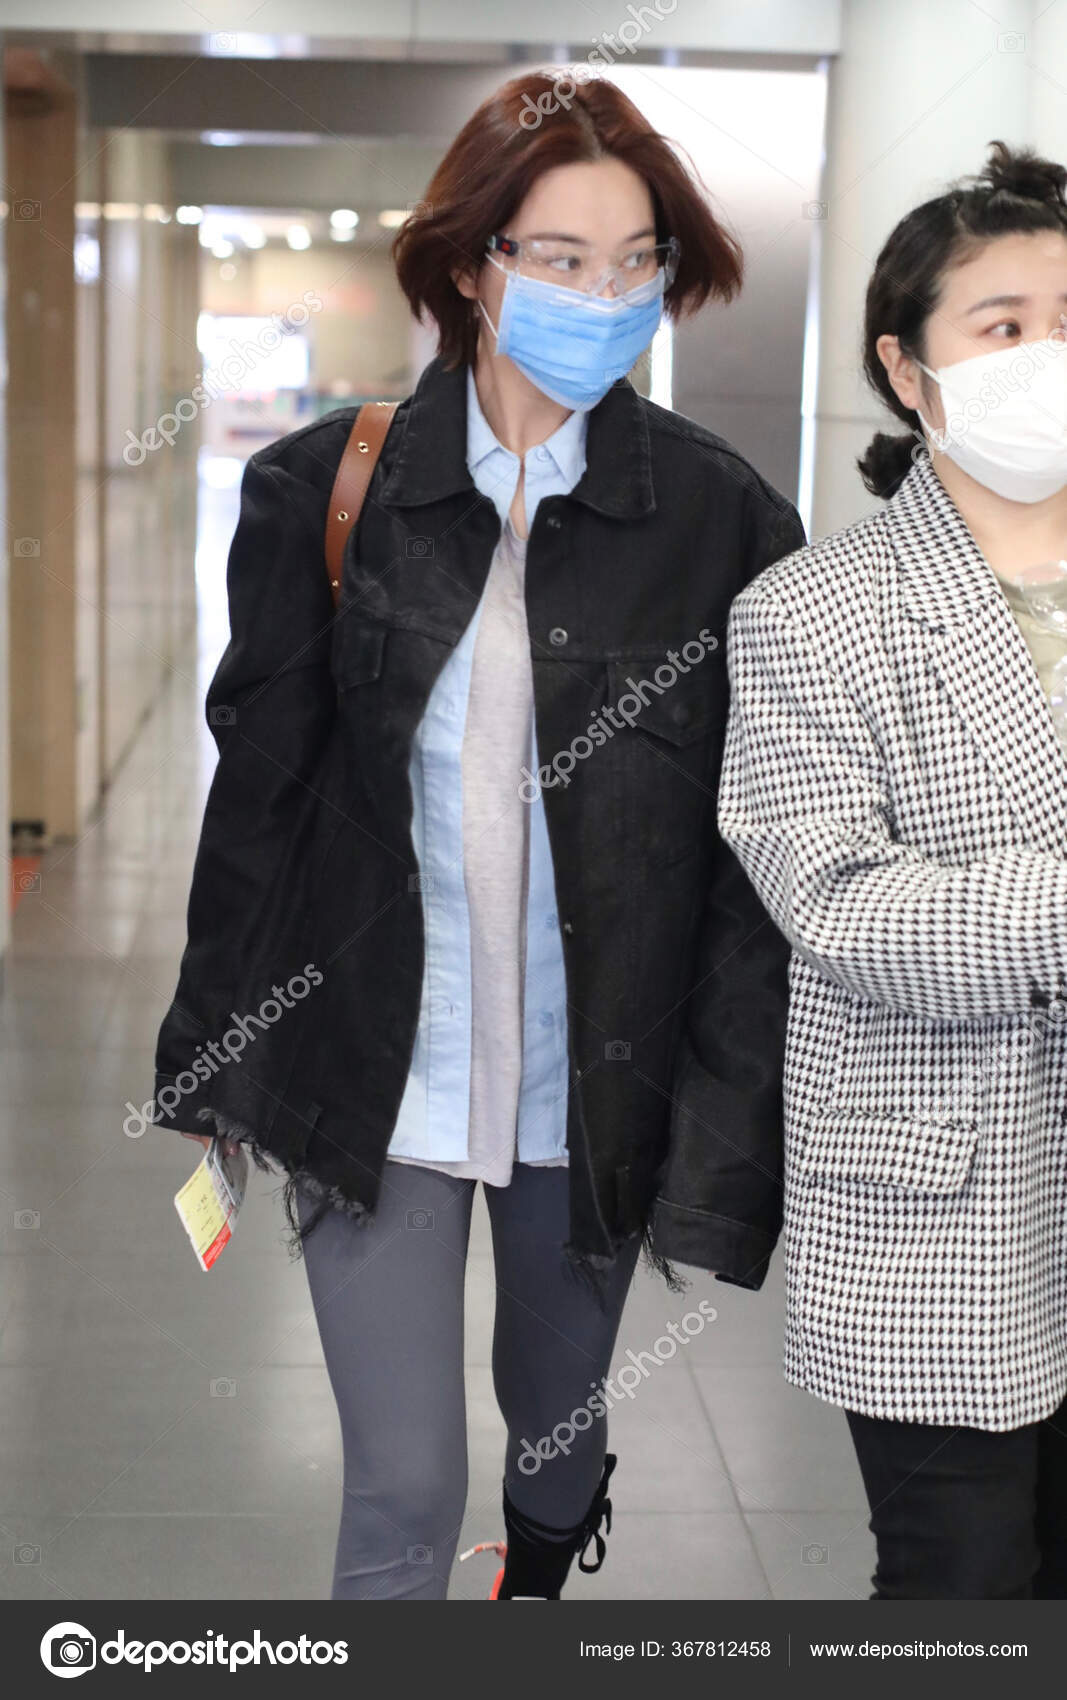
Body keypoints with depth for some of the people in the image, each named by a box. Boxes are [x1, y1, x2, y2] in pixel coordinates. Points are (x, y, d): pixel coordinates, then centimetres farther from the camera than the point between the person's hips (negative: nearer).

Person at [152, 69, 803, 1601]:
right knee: (402, 1488, 2)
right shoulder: (325, 490, -5)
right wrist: (212, 1069, 4)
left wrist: (726, 1145, -8)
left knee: (556, 1414, 22)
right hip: (373, 1072, -1)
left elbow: (754, 858, -5)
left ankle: (543, 1584, 54)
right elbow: (257, 785, 2)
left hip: (595, 1078, 1)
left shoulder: (723, 517, -6)